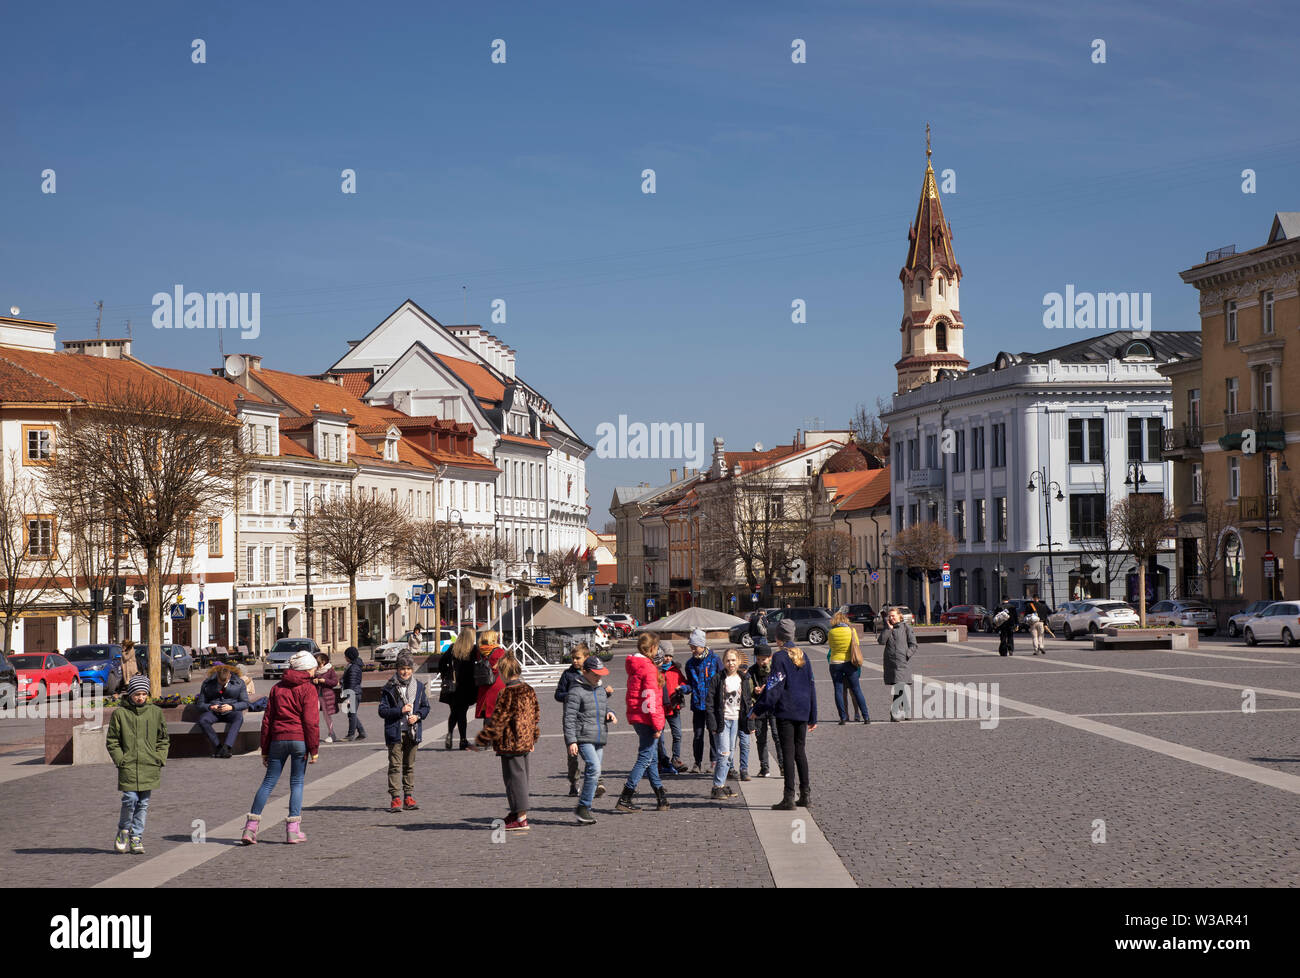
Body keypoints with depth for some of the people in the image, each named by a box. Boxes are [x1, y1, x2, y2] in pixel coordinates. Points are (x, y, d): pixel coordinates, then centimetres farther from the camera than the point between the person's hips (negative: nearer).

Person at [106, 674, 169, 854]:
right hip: (128, 766, -3)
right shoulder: (119, 713, 1)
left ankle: (137, 836, 15)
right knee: (130, 800, -10)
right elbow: (112, 741, 4)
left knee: (143, 803, 5)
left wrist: (160, 759, 4)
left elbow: (164, 740, 15)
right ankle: (123, 830, 14)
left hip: (150, 766, 3)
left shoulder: (156, 712, 8)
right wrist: (120, 760, -5)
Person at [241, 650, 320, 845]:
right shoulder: (308, 689, -2)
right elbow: (311, 721, -9)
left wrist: (265, 750, 15)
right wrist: (314, 749, -6)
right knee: (297, 783, 5)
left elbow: (267, 720, 12)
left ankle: (250, 828, -2)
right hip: (299, 740, -4)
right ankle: (293, 830, 2)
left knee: (268, 782, 7)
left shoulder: (277, 688, 13)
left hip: (278, 739, 4)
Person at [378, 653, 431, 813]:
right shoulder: (389, 688, -3)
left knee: (410, 765, 10)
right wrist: (400, 711, -16)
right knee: (395, 765, -6)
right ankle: (395, 797, -7)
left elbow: (425, 707, 15)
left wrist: (418, 716, -5)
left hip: (412, 732, 3)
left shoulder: (419, 687, 8)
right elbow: (382, 710, -5)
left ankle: (409, 796, 15)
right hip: (395, 732, -3)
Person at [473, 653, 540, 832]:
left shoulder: (506, 694, -17)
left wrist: (481, 741, -8)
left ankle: (521, 818, -3)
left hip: (510, 743, -8)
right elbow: (536, 715, 16)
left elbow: (497, 721, -16)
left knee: (514, 778, -3)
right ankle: (517, 812, 28)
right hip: (526, 743, 8)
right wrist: (533, 739, 27)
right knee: (521, 777, 17)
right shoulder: (529, 691, 8)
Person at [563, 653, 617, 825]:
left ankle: (583, 815, 15)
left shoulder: (601, 689, 16)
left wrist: (610, 714, 4)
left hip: (599, 739, 8)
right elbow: (569, 718, -11)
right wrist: (571, 741, -18)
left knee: (593, 771, 8)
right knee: (594, 768, -21)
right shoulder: (576, 691, -8)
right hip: (583, 738, -8)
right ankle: (583, 807, -12)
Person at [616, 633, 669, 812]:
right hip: (646, 719, -10)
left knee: (651, 758, 15)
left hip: (636, 717, 10)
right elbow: (650, 698, -20)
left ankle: (662, 798, 21)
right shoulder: (647, 667, -16)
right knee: (645, 758, -6)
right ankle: (625, 799, -9)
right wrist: (657, 725, -17)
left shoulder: (634, 665, 14)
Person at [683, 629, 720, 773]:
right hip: (697, 704, 3)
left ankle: (714, 761, 11)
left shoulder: (714, 660, -1)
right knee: (697, 734, 3)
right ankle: (697, 763, 12)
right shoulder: (690, 663, 9)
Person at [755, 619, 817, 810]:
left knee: (788, 752, -4)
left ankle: (789, 798, -5)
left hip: (785, 711, -6)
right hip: (803, 711, 6)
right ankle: (805, 794, 17)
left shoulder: (779, 657, -10)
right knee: (800, 751, 15)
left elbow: (774, 687, -15)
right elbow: (811, 686, 13)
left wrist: (760, 708, -9)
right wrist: (813, 717, 18)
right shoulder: (803, 656, 9)